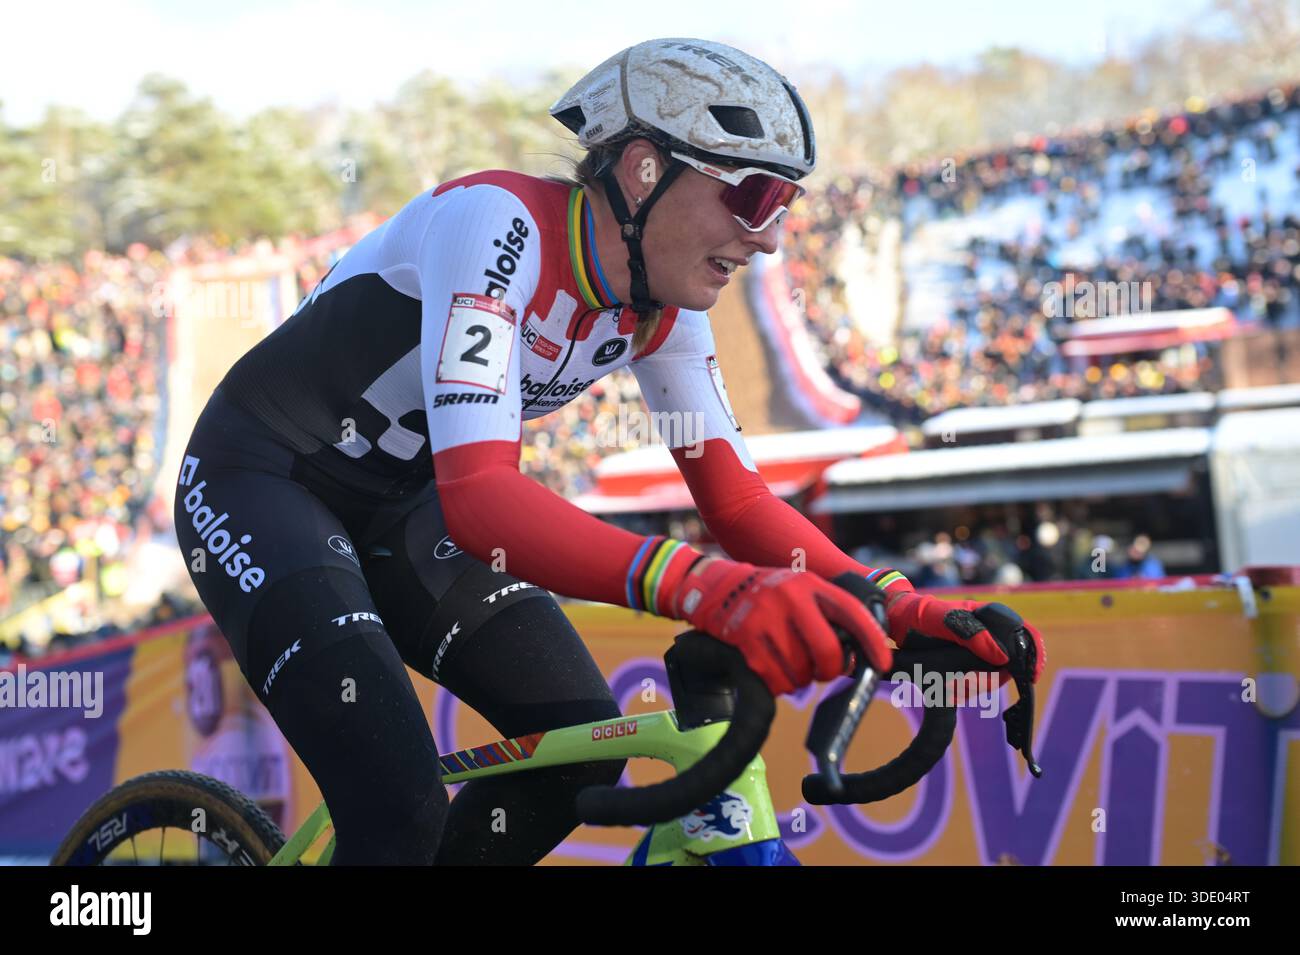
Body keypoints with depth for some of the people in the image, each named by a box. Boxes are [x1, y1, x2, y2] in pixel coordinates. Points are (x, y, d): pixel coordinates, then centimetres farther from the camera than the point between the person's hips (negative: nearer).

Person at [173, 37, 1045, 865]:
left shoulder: (661, 306, -7)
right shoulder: (498, 222, -31)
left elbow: (736, 498, -5)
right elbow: (477, 495, -43)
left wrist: (899, 605, -23)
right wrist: (706, 588, -57)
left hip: (394, 507, 8)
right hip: (260, 484, -8)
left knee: (579, 748, -5)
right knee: (401, 812, -25)